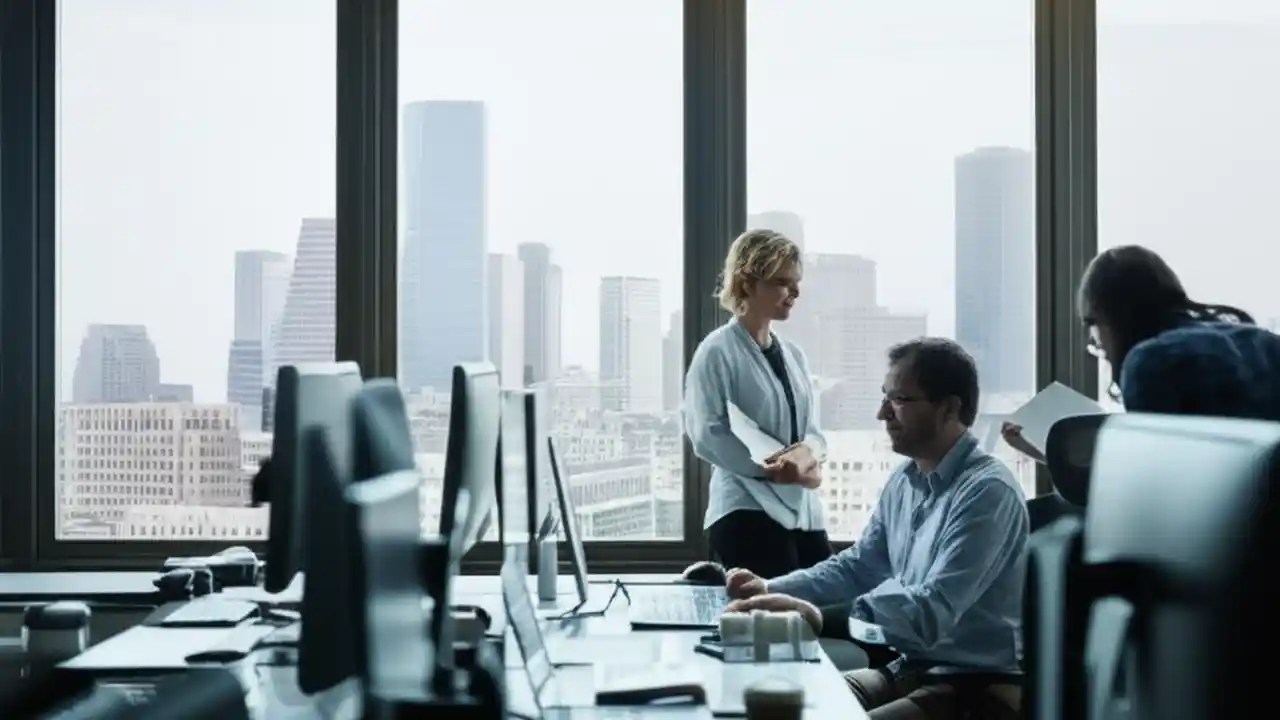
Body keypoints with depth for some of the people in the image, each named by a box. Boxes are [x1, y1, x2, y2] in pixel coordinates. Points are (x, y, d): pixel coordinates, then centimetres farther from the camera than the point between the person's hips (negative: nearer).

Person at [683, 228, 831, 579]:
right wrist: (774, 468, -18)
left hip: (804, 512, 7)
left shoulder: (793, 354, 15)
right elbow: (706, 435, -13)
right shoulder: (717, 352, -6)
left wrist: (806, 453, -12)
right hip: (748, 512, -7)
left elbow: (813, 430, 13)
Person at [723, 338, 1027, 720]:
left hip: (977, 686, -8)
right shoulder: (904, 481, 8)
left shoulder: (988, 491, -20)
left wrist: (820, 616, -37)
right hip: (910, 668, 8)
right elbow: (857, 567, 18)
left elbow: (932, 610, -29)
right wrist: (771, 589, 2)